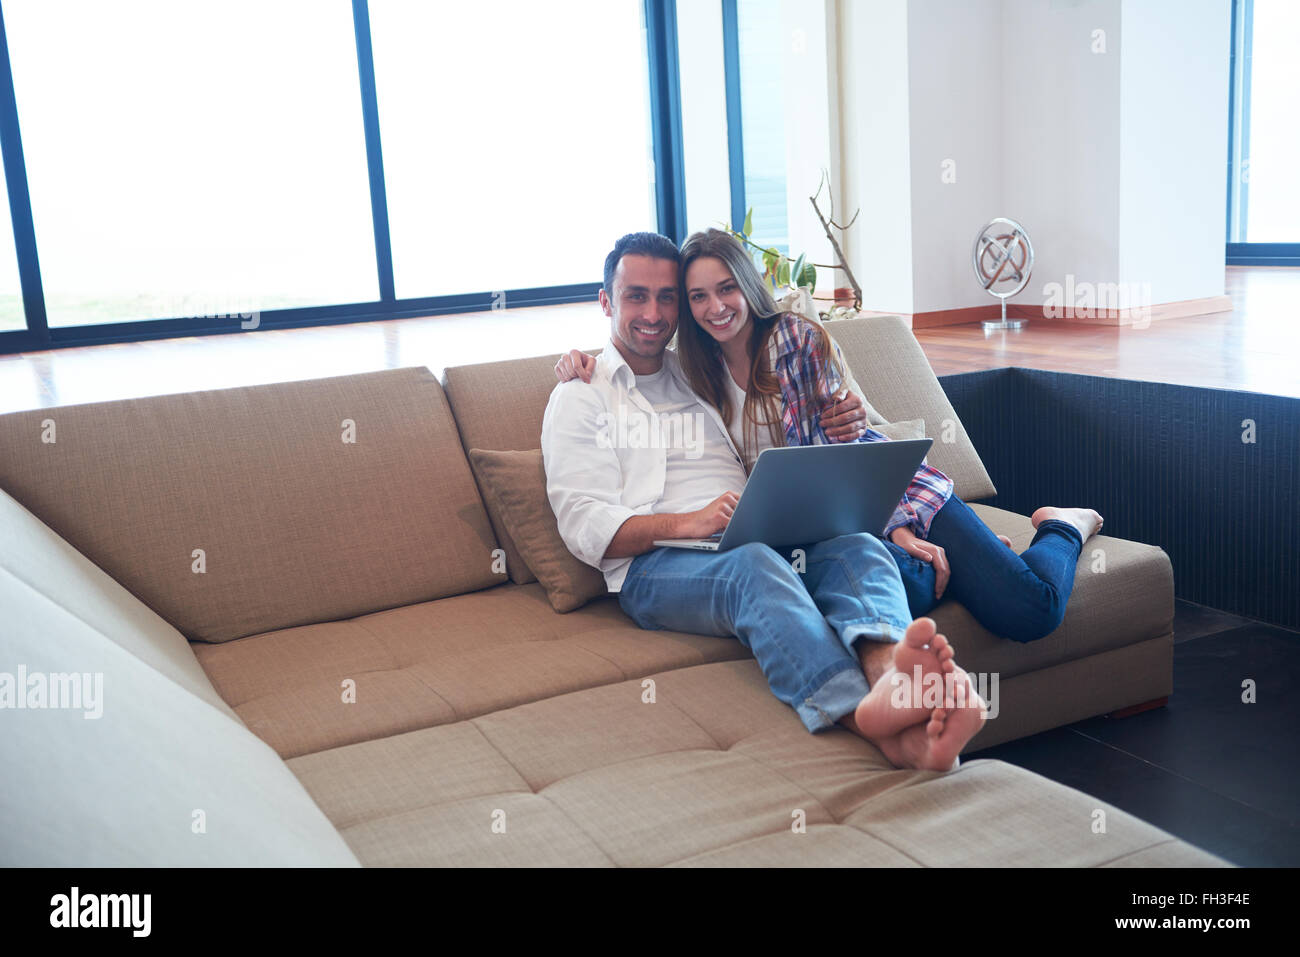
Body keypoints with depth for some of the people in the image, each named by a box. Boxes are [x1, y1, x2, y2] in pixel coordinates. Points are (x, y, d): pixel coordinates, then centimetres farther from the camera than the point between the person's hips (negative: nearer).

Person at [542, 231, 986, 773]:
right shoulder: (579, 398, 12)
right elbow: (586, 529, -1)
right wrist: (690, 523, -18)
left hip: (765, 542, 5)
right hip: (654, 565, -5)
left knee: (859, 546, -27)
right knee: (754, 566, -37)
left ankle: (891, 671, -61)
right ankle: (870, 717, -63)